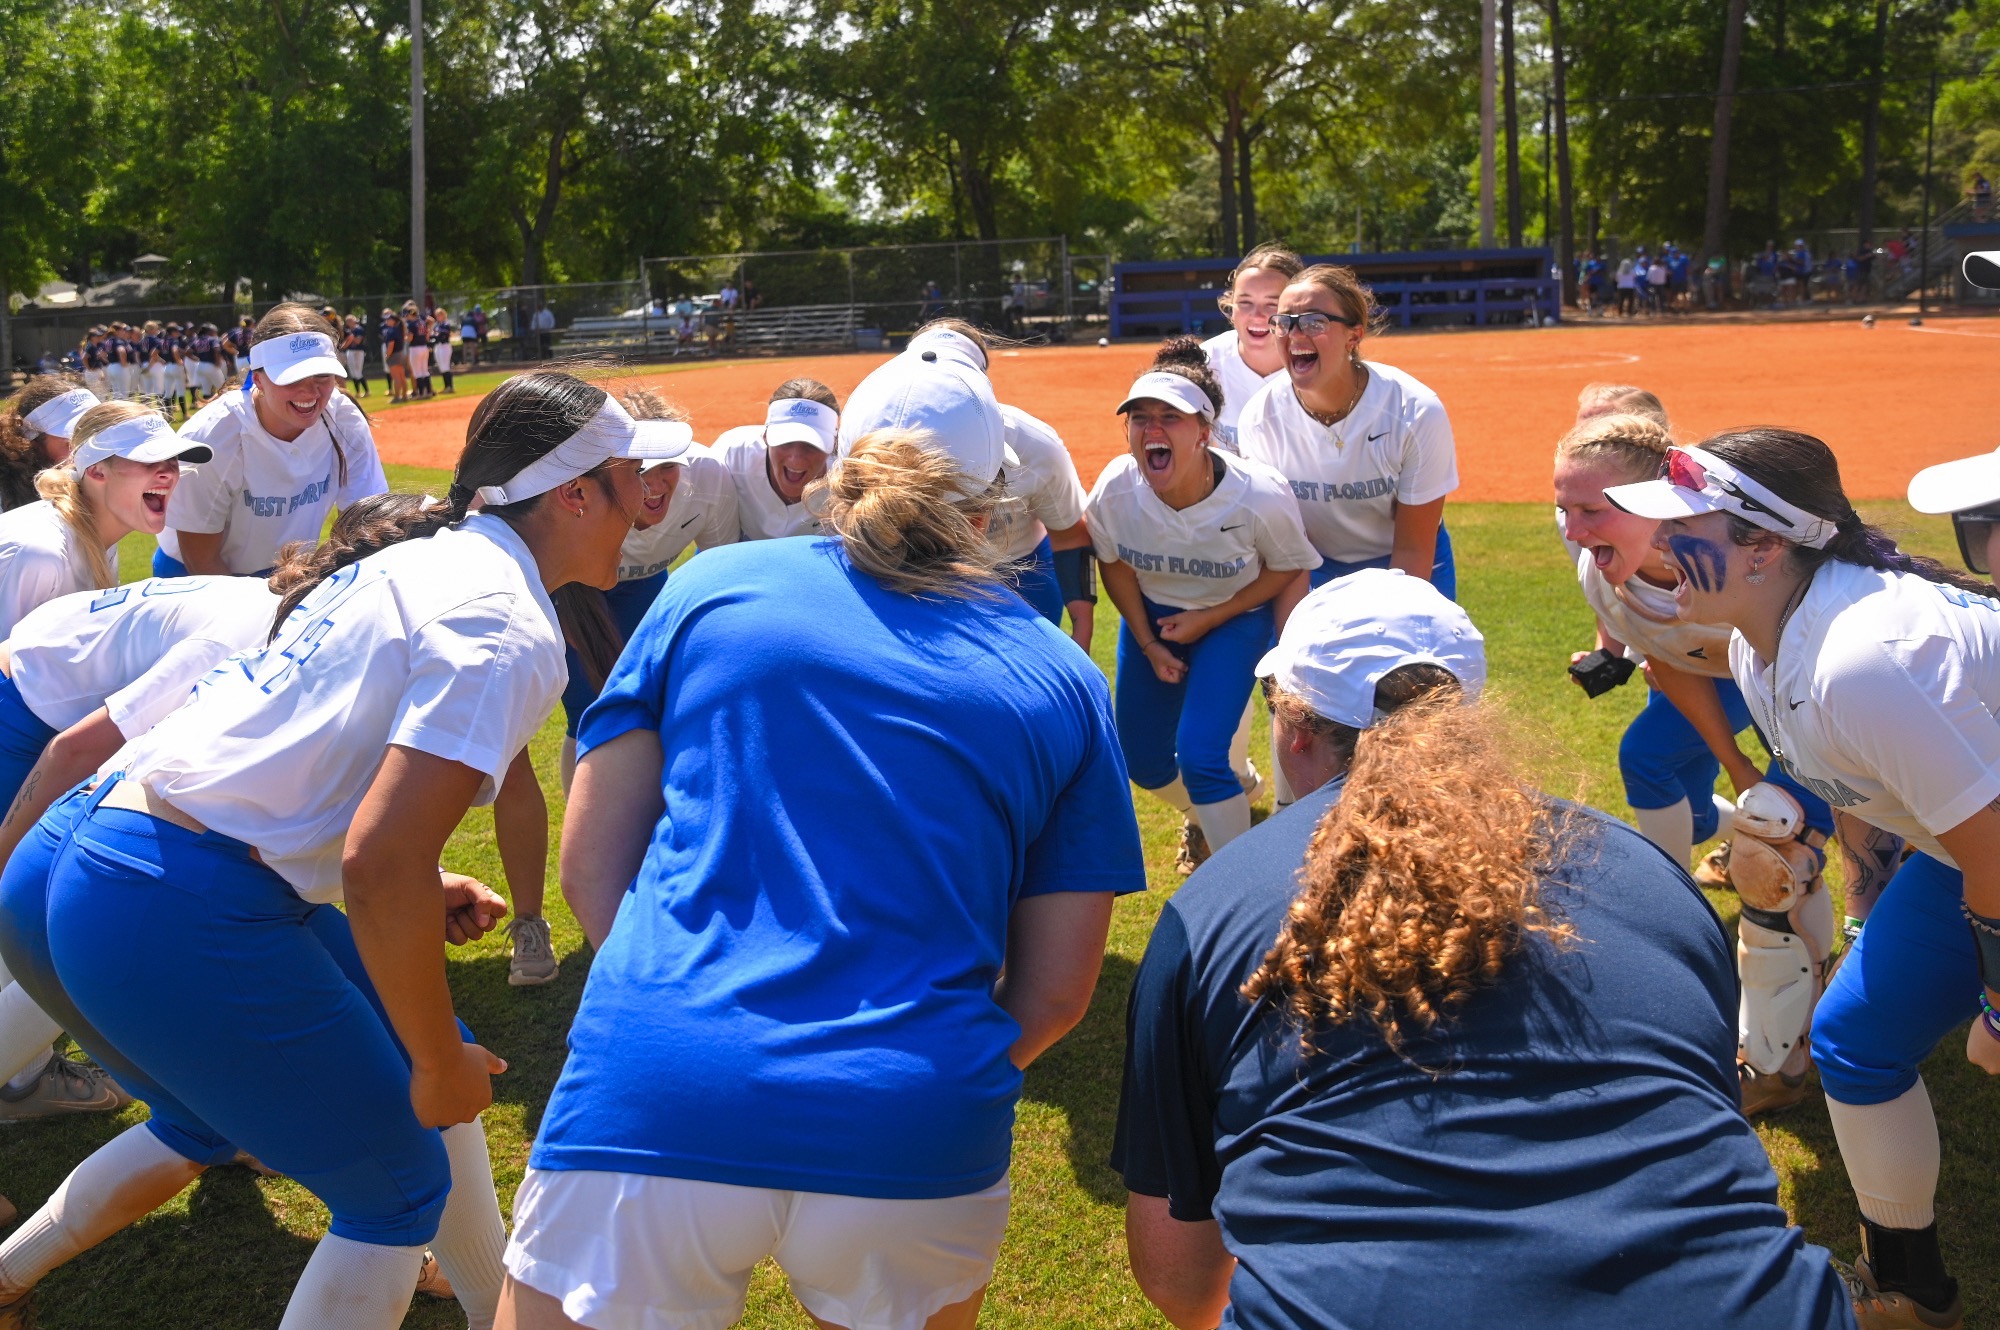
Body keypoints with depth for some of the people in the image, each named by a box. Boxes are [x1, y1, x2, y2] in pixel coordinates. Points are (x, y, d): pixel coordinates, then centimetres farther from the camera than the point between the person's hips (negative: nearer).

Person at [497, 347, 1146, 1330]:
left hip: (651, 1104, -1)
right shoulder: (1062, 683, 10)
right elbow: (1056, 992, 8)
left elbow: (589, 866, 9)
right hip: (914, 1145, 2)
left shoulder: (710, 586, 9)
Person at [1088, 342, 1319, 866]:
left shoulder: (1260, 497, -31)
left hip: (1235, 619, -3)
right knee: (1143, 762, 9)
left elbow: (1288, 569, -11)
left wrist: (1208, 619, -16)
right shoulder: (1114, 490, -24)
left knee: (1199, 755, -18)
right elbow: (1115, 565, -3)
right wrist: (1149, 644, -3)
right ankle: (1206, 812, 45)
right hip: (1151, 615, 4)